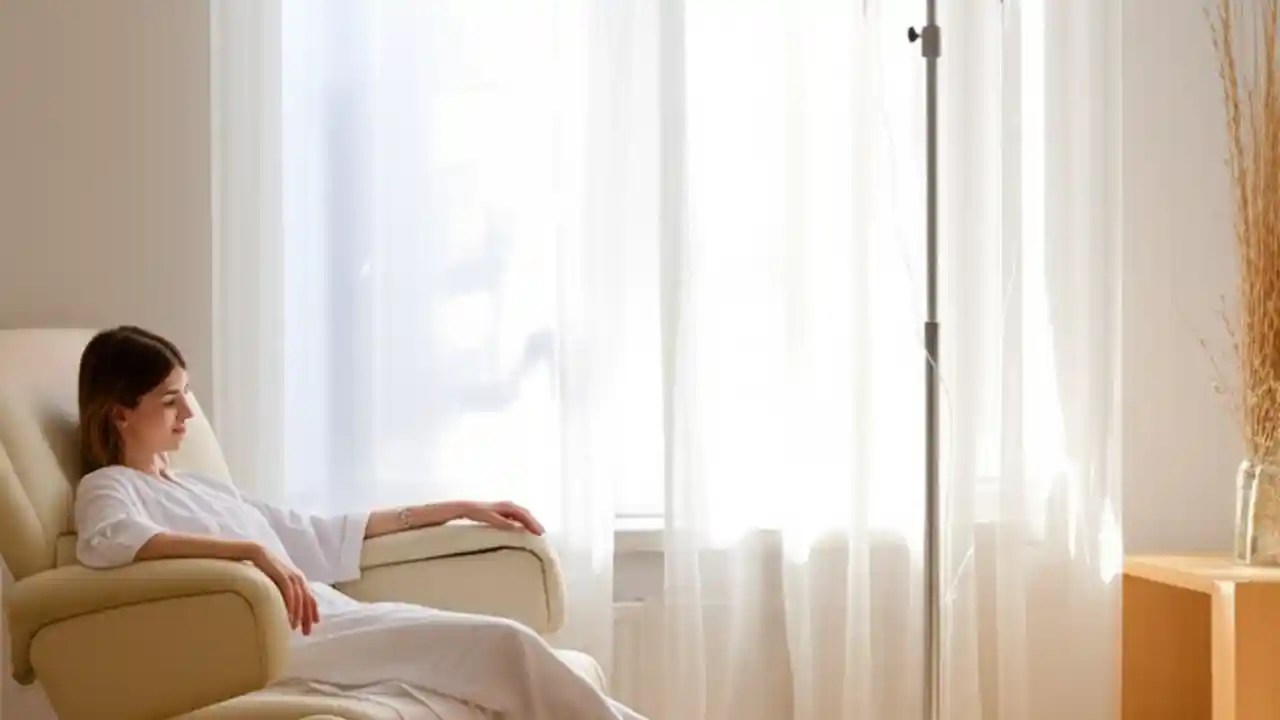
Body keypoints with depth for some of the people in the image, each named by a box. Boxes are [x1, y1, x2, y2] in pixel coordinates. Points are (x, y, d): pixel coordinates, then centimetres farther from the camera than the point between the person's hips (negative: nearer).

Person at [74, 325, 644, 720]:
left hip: (332, 620, 8)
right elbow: (108, 541, -20)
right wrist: (252, 552, -34)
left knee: (509, 650, -14)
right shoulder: (109, 488, 6)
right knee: (502, 644, -22)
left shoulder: (202, 488, 29)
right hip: (282, 635, -8)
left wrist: (459, 509, 27)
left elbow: (322, 538, 30)